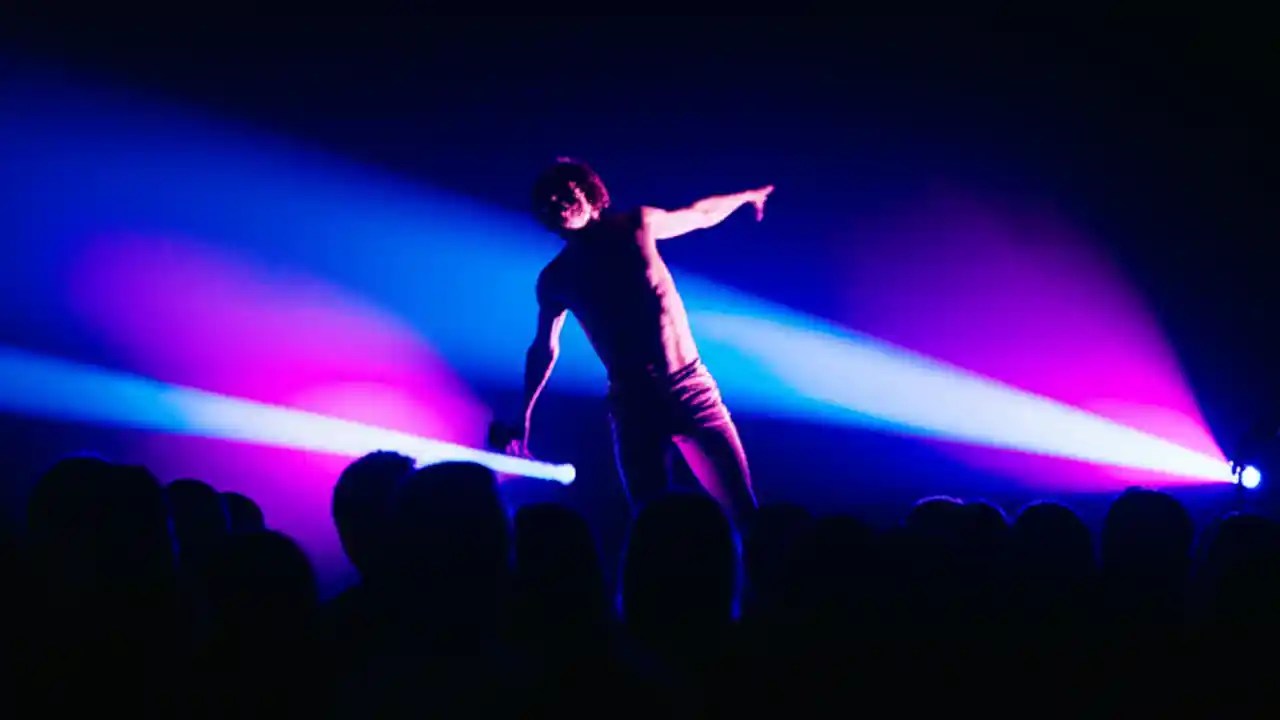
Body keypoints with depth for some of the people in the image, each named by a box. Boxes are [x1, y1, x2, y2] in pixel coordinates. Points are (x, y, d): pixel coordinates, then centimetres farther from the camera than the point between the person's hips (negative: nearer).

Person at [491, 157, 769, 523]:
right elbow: (545, 349, 17)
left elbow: (701, 214, 18)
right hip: (632, 402, 1)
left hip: (690, 389, -1)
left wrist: (746, 196, 30)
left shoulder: (637, 225, 2)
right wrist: (523, 418, 16)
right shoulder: (555, 279, 6)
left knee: (742, 513, -8)